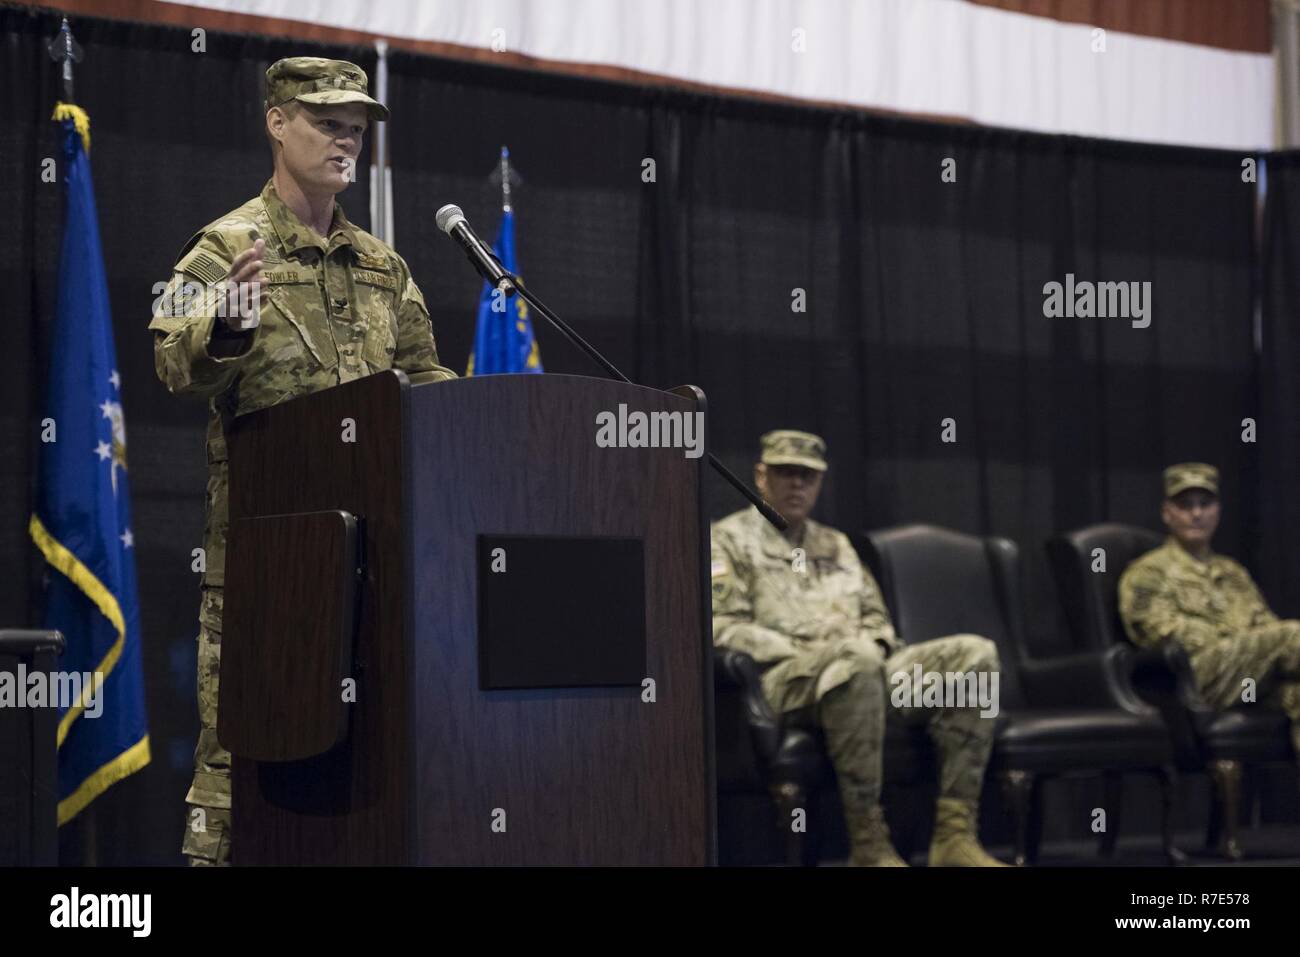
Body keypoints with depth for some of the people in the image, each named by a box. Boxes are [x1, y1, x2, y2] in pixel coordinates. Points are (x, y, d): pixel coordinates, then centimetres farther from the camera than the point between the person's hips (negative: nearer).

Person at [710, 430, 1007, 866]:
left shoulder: (836, 545, 30)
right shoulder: (730, 539, 9)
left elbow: (877, 620, 28)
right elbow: (722, 629, -4)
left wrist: (875, 642, 3)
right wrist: (804, 650, -12)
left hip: (861, 672, 7)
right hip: (782, 679, -7)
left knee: (974, 653, -15)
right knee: (855, 657, -41)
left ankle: (954, 834, -24)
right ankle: (868, 844, -37)